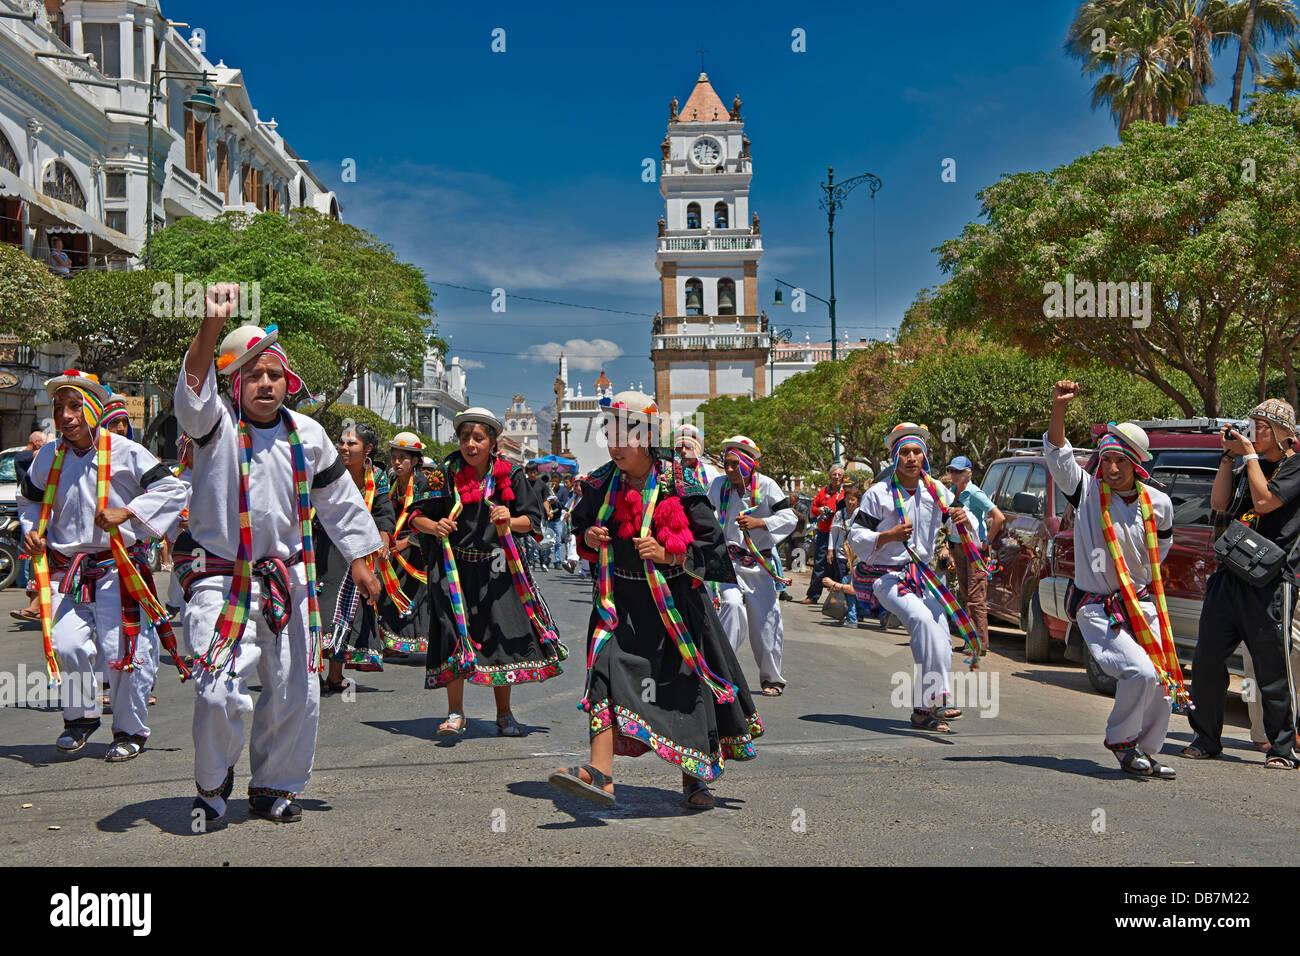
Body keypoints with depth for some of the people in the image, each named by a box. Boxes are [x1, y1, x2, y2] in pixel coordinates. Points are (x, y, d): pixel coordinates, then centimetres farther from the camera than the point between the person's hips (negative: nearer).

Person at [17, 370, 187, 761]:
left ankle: (130, 732, 15)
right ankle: (81, 716, 18)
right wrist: (31, 530, 7)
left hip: (117, 570, -3)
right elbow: (29, 500, 26)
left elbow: (173, 490, -7)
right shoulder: (48, 457, 8)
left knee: (122, 652, -5)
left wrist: (126, 512, -16)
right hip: (68, 572, 4)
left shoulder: (125, 452, -6)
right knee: (66, 647, -10)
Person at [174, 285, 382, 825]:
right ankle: (212, 786, 12)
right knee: (220, 694, -15)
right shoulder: (217, 426, -5)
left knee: (296, 695, 8)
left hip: (287, 578, 4)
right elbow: (194, 390, -28)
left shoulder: (307, 435, 7)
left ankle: (274, 786, 29)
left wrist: (359, 561, 18)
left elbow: (339, 499, 17)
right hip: (221, 578, -4)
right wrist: (212, 325, -43)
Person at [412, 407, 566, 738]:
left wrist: (510, 521, -17)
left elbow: (533, 520, 3)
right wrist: (435, 527, -16)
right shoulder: (446, 474, 0)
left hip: (497, 568, 1)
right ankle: (456, 714, 6)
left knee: (504, 636, 2)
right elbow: (416, 516, 4)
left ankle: (504, 715, 17)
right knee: (456, 634, -8)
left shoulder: (510, 475, 1)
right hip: (454, 566, -1)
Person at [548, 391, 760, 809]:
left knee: (688, 686, 6)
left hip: (675, 601, -2)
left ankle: (695, 778, 24)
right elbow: (581, 522, 20)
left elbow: (712, 545, -7)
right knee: (608, 669, -16)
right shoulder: (601, 484, 2)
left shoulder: (680, 486, -10)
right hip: (621, 600, 3)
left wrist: (666, 554, -20)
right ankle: (600, 774, -21)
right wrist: (589, 537, -3)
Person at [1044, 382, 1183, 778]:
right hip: (1097, 608, -5)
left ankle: (1145, 752, 25)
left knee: (1163, 684, 3)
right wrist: (1059, 408, -29)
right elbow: (1057, 454, -19)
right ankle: (1120, 740, 3)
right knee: (1140, 672, -22)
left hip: (1143, 606, 5)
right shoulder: (1088, 492, -6)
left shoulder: (1157, 503, 3)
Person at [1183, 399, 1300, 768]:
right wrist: (1229, 456, 7)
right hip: (1229, 575, 7)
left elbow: (1264, 501, -14)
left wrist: (1249, 455, -6)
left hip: (1270, 582, -7)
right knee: (1206, 661, 5)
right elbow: (1219, 503, 12)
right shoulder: (1251, 466, 19)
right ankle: (1206, 739, 16)